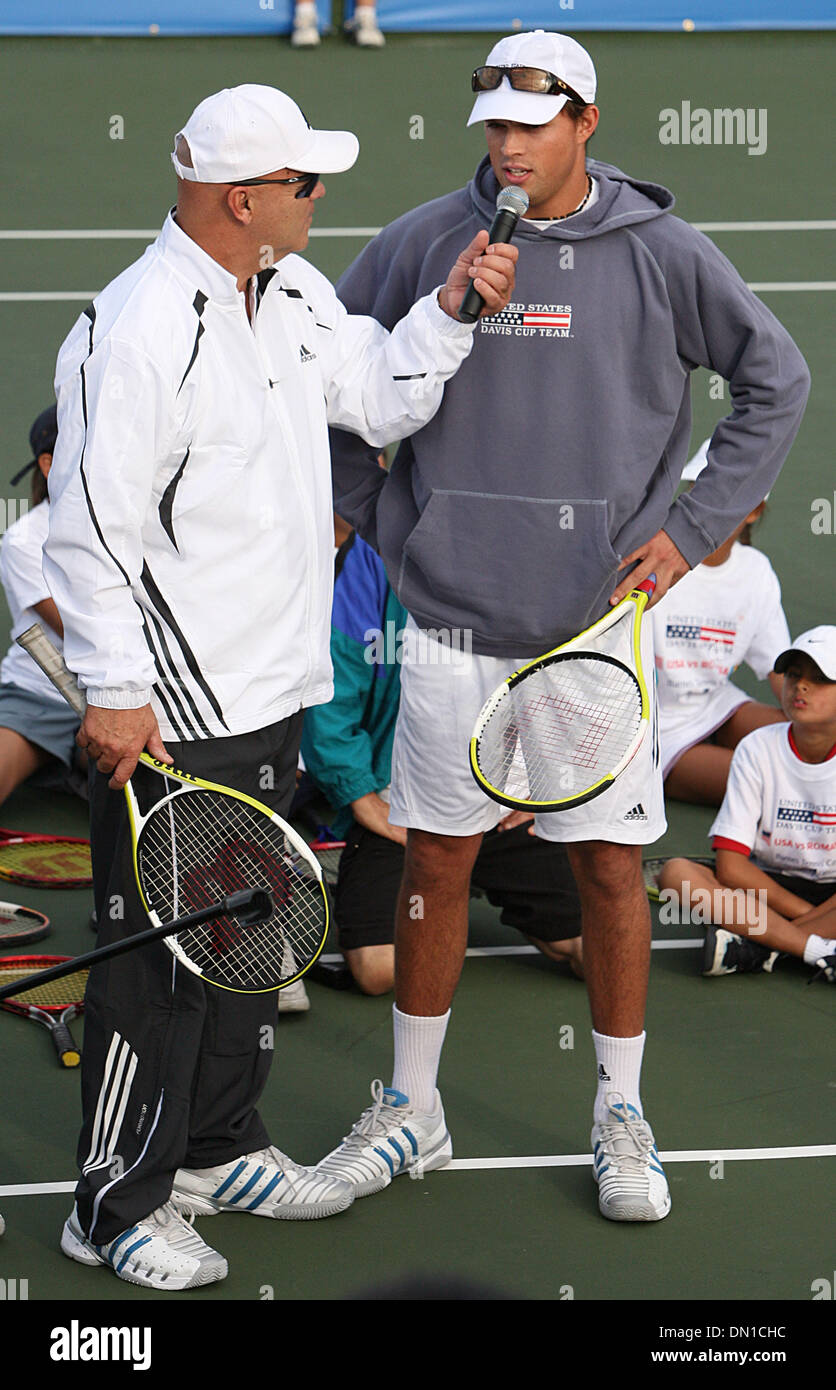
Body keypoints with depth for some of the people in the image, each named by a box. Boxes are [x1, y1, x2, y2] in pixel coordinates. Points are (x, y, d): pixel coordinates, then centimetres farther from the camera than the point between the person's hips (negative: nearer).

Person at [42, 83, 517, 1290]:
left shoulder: (295, 294, 7)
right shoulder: (140, 329, -21)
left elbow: (382, 398, 21)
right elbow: (93, 524, -20)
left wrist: (451, 309, 4)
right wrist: (115, 692, -19)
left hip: (272, 695, 9)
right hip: (173, 716, -9)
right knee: (159, 960, -2)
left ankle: (221, 1149, 37)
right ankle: (116, 1207, 9)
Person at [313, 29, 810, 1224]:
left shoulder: (660, 252, -4)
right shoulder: (422, 244, 0)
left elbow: (777, 379, 5)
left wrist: (694, 527, -1)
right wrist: (382, 519, 6)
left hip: (599, 623, -1)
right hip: (453, 619, 1)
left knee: (610, 866, 4)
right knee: (435, 862, 8)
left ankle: (623, 1121, 18)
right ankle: (411, 1111, 22)